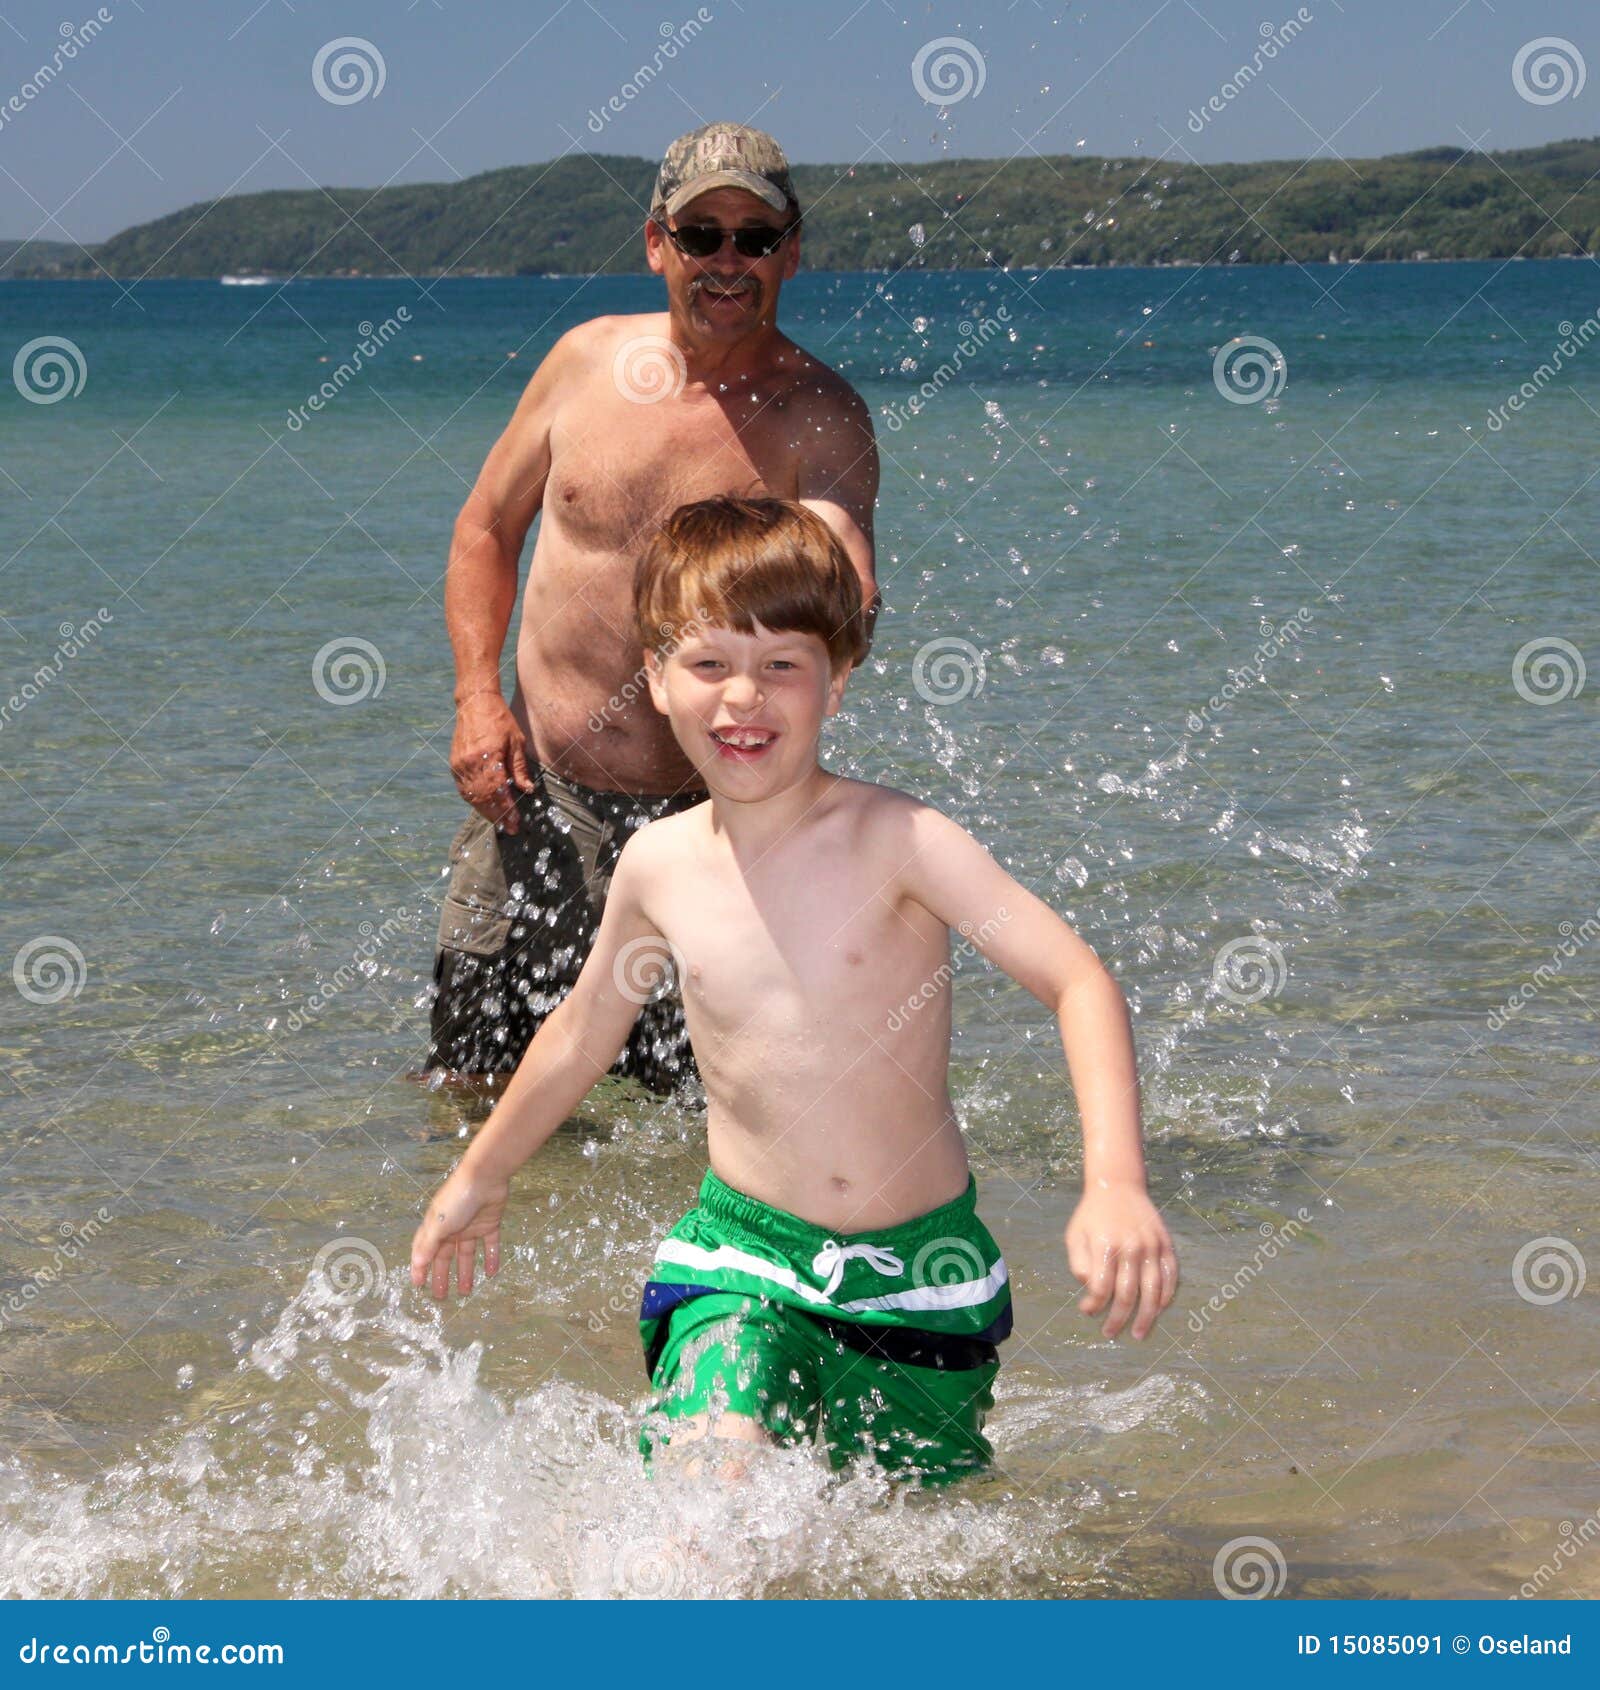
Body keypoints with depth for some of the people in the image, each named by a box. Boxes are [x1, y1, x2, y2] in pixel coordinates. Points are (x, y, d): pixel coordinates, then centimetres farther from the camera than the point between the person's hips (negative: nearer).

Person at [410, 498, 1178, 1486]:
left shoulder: (897, 841, -14)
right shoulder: (659, 867, -3)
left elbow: (1081, 984, -22)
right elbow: (586, 1031, 17)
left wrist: (1116, 1186, -37)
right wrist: (483, 1175, 31)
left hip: (920, 1265, -1)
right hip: (744, 1254, 1)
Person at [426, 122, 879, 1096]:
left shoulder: (821, 416, -8)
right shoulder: (587, 359, 3)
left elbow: (847, 593, -25)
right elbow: (487, 528, 14)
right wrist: (478, 698, 1)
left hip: (704, 816, -2)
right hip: (536, 796, 3)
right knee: (467, 1090, 6)